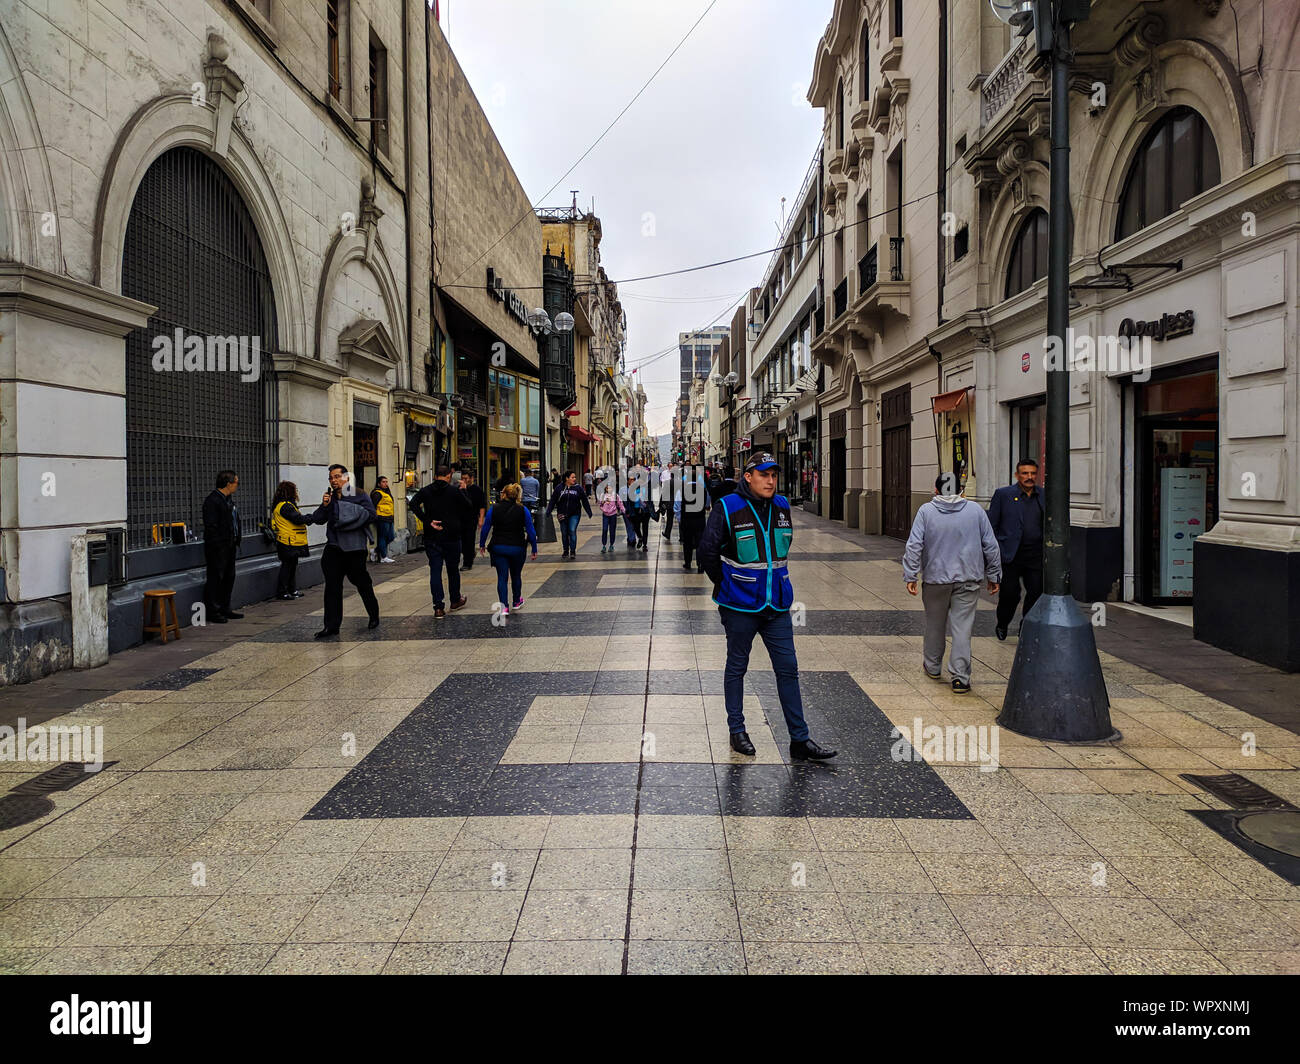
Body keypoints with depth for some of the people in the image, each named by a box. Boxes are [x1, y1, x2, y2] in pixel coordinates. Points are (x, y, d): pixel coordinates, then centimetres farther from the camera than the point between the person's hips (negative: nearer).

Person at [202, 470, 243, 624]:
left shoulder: (228, 500, 16)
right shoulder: (212, 500, -14)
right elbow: (211, 526, -19)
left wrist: (237, 540, 14)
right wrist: (217, 546, -21)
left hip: (229, 546, 10)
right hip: (218, 548, -10)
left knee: (229, 578, 14)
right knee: (215, 579, -3)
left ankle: (225, 609, 23)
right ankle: (213, 612, 3)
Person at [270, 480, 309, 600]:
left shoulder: (287, 505, 16)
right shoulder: (285, 506, -17)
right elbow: (298, 519, -23)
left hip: (292, 542, 11)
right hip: (289, 542, -11)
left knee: (292, 566, 16)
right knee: (287, 566, -4)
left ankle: (292, 590, 25)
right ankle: (281, 592, 2)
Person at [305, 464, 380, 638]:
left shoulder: (359, 496, -2)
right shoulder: (329, 497, 13)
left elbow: (371, 514, -12)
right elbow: (319, 519, 9)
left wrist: (354, 513, -20)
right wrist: (324, 506, -7)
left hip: (354, 548, -4)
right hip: (333, 547, 4)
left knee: (362, 584, 7)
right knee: (332, 587, 0)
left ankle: (374, 616, 28)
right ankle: (331, 625, 4)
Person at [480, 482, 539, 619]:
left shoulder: (494, 509, -4)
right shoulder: (523, 510, -5)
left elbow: (485, 528, 1)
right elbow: (531, 531, -3)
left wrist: (482, 544, 16)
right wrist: (534, 549, 6)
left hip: (498, 548, 0)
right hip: (517, 548, 0)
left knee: (502, 577, 3)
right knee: (516, 576, 19)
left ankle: (504, 606, -7)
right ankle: (516, 602, 36)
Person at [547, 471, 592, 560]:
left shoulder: (578, 488, 1)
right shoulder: (560, 488, 2)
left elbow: (584, 501, 5)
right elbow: (553, 500, 4)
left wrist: (589, 512, 3)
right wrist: (549, 511, -3)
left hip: (574, 514, -2)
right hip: (563, 515, 2)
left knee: (572, 531, -12)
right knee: (564, 533, 8)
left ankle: (573, 552, -4)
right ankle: (565, 552, 20)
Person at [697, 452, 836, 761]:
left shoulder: (782, 507, 5)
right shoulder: (727, 508, -12)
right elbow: (707, 551, -8)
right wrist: (728, 585, 2)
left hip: (777, 607, 5)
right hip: (740, 607, -4)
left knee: (788, 669, 6)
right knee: (736, 668, 11)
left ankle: (800, 740, 13)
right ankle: (737, 731, 27)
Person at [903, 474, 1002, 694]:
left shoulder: (926, 511, -4)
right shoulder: (976, 511, 1)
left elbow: (914, 546, -9)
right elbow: (991, 546, 5)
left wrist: (910, 576, -6)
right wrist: (993, 576, 13)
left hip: (935, 579, 0)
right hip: (968, 580, 0)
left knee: (934, 625, 15)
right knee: (962, 628, 1)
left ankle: (933, 667, 31)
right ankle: (960, 677, -3)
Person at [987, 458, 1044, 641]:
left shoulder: (1044, 496, 9)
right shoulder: (1002, 494, -1)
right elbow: (991, 525, -1)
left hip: (1036, 556, 3)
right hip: (1010, 556, -3)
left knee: (1036, 592, 2)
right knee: (1010, 594, 1)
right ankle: (1002, 626, 27)